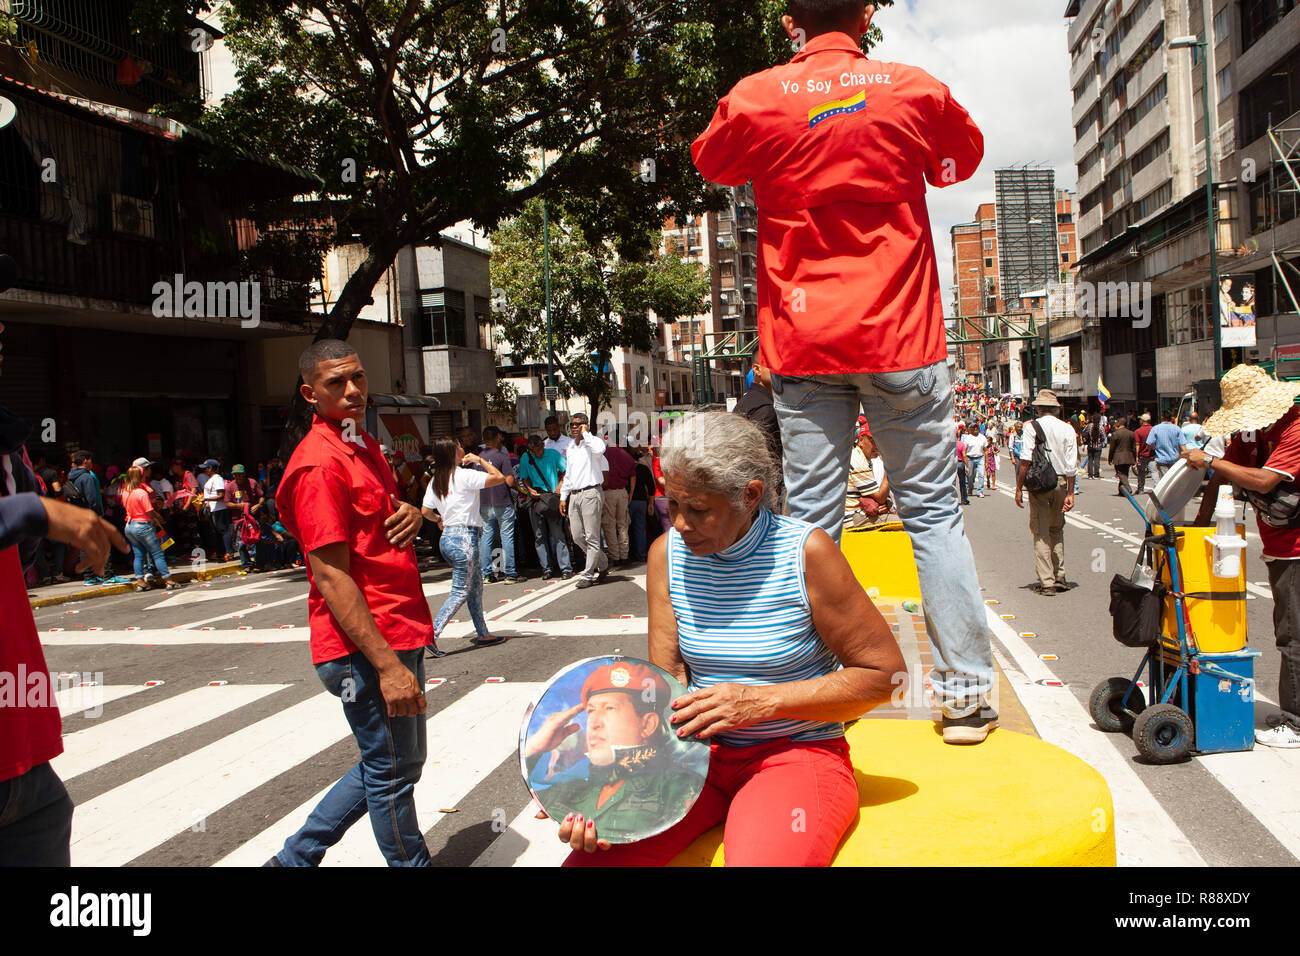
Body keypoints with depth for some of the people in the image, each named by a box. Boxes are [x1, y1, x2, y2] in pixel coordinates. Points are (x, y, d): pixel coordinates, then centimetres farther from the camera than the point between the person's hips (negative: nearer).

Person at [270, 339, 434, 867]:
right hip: (367, 647, -10)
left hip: (398, 634, 10)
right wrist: (388, 664, -25)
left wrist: (411, 511, 3)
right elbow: (331, 577, -22)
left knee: (397, 763, 21)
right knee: (393, 773, 5)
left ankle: (296, 856, 32)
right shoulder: (320, 463, -17)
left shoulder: (364, 446, 14)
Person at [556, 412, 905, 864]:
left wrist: (761, 701, -18)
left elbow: (885, 674, -10)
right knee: (587, 859, -17)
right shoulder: (667, 554, 0)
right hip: (698, 753, 4)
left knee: (760, 858, -33)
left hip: (798, 753, -3)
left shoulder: (805, 552, -14)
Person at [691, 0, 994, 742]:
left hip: (802, 342, 1)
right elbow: (964, 158, 22)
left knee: (809, 520, 4)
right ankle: (966, 694, 9)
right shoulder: (915, 90, 3)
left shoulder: (756, 99, 1)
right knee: (933, 511, 6)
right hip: (900, 337, 0)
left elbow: (710, 161, 21)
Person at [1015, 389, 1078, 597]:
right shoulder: (1067, 429, 3)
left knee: (1040, 533, 2)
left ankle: (1047, 583, 0)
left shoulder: (1032, 427, -6)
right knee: (1057, 529, 18)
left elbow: (1025, 460, -12)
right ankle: (1060, 578, 21)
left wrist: (1019, 488, -7)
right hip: (1061, 483, 3)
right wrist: (1070, 493, 4)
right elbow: (1072, 465, 0)